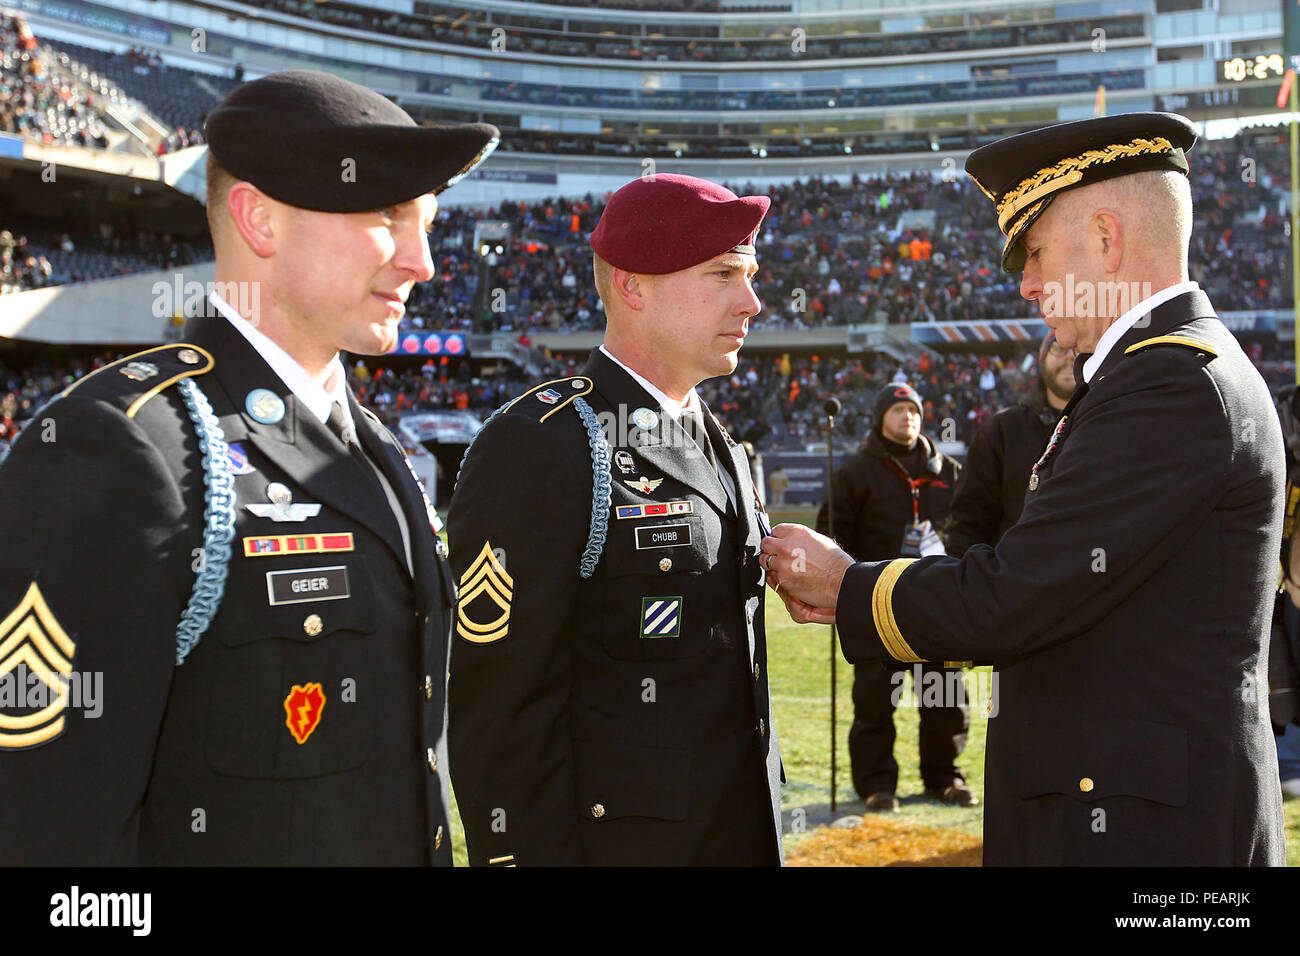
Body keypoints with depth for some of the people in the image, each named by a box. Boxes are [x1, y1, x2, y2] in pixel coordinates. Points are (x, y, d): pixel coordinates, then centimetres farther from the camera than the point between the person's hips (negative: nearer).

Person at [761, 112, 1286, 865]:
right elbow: (1044, 585, 13)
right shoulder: (1182, 372, 15)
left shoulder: (1170, 384, -18)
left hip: (1140, 826, -9)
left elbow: (1014, 598, -21)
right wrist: (858, 593, 6)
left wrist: (848, 589, -5)